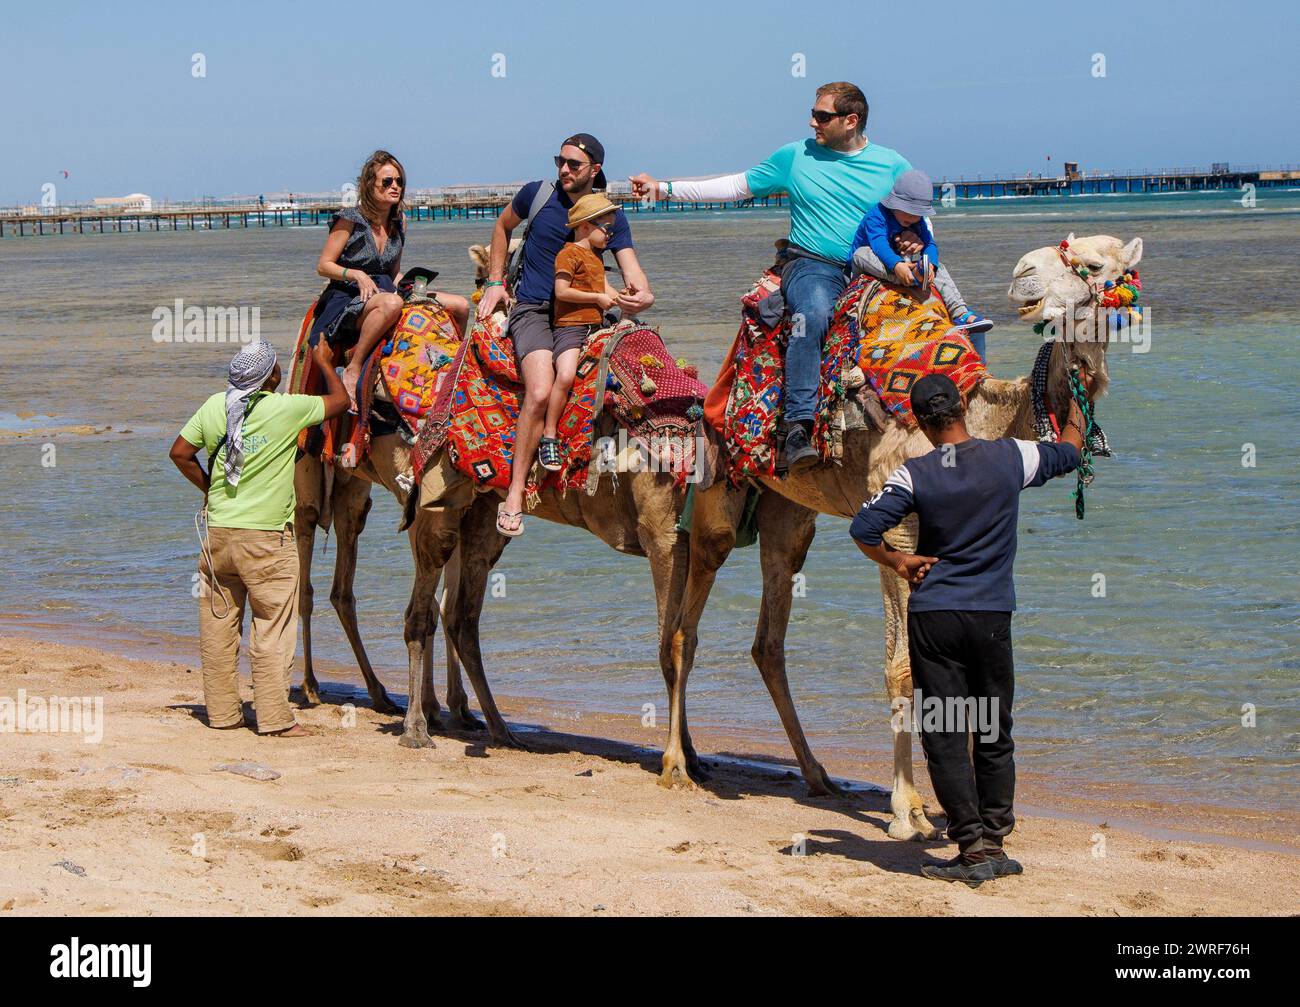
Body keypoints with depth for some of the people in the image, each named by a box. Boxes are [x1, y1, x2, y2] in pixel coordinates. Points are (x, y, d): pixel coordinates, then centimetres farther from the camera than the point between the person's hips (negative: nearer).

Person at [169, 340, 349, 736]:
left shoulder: (214, 406, 2)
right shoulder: (286, 409, -10)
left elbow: (180, 453, 10)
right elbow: (339, 399, 4)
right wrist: (324, 362, 19)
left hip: (217, 531, 5)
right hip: (266, 538, -5)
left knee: (218, 626, 11)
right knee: (272, 628, 0)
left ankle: (221, 711, 18)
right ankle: (274, 718, -1)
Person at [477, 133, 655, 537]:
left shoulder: (611, 215, 3)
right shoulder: (537, 194, 2)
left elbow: (631, 270, -6)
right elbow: (502, 227, 21)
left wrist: (641, 296, -30)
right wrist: (494, 282, 13)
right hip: (532, 309, -3)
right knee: (540, 392, -26)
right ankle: (515, 493, -23)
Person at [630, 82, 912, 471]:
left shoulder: (891, 165, 10)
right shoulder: (796, 157, 11)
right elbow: (737, 186, 18)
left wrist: (916, 238, -7)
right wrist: (664, 189, 14)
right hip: (813, 264, -2)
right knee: (813, 312, -37)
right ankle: (798, 425, -43)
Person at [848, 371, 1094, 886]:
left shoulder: (913, 475, -6)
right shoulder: (1010, 457, -2)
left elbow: (863, 529, -12)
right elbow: (1069, 452, 16)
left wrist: (899, 563, 5)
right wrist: (1077, 400, 34)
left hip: (932, 617, -1)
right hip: (992, 616, 1)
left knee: (944, 737, 1)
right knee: (994, 735, 12)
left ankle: (972, 847, -4)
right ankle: (994, 843, 14)